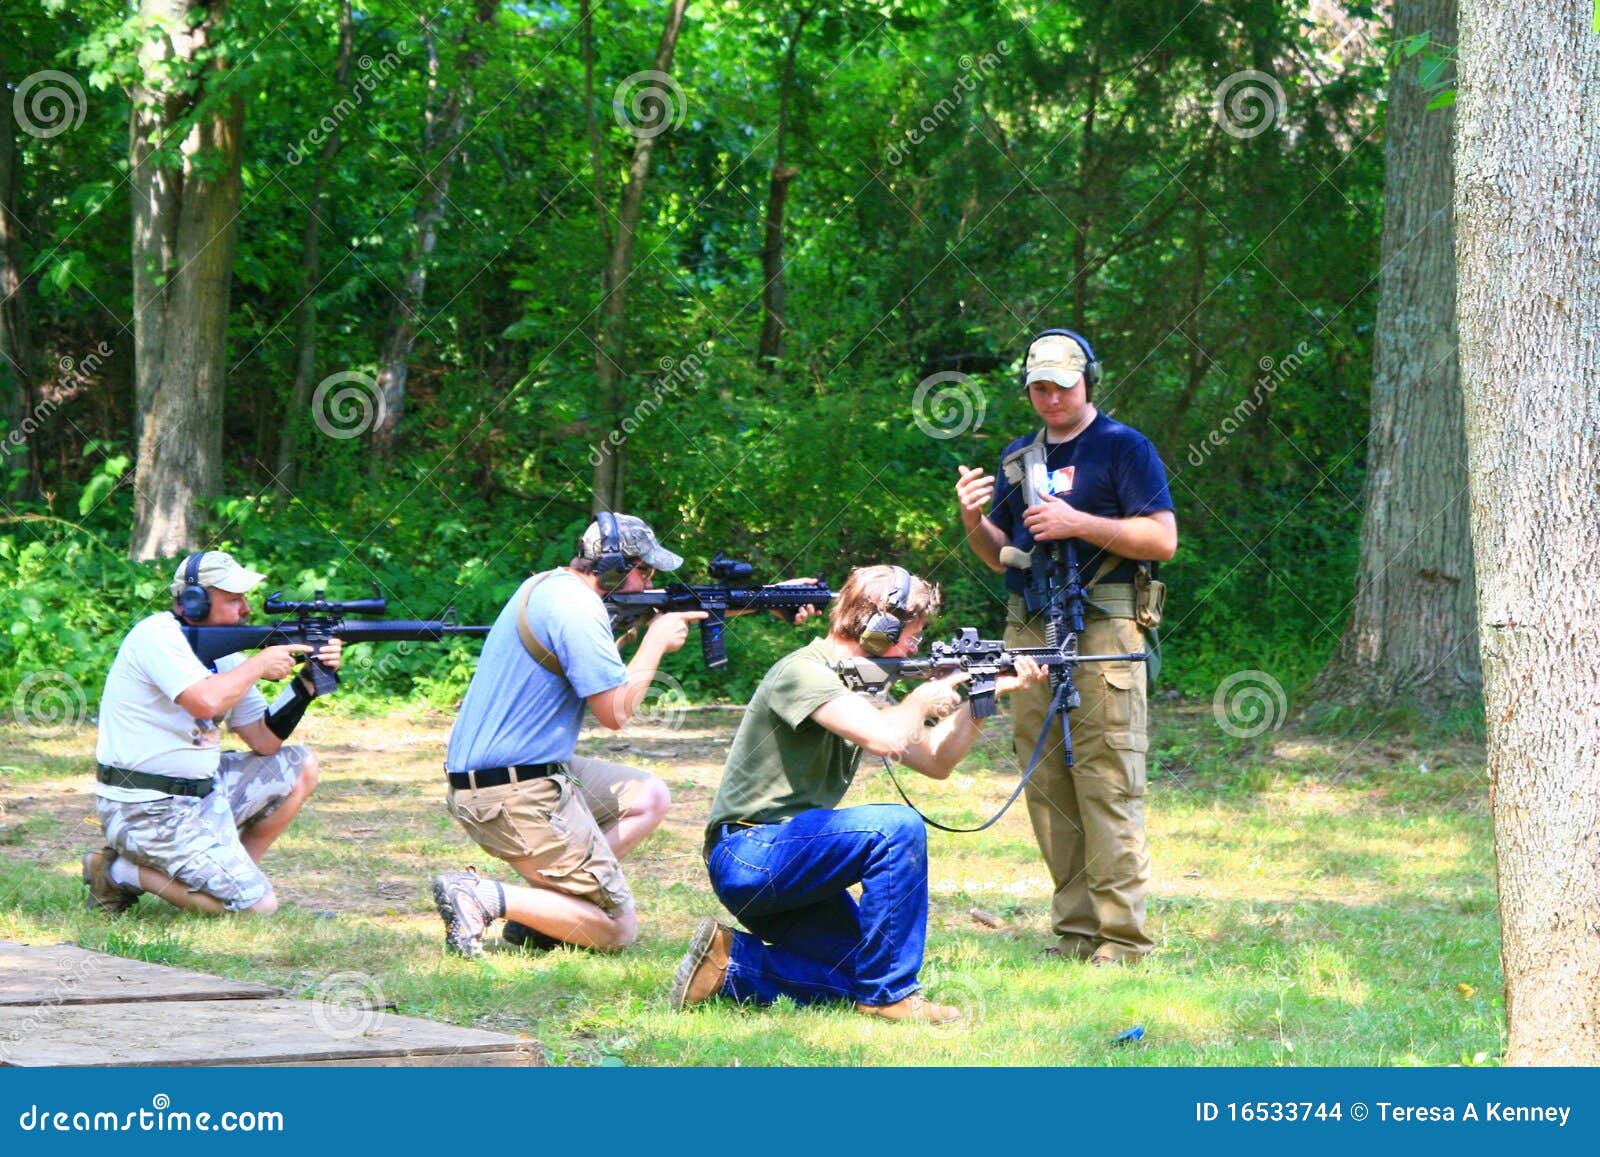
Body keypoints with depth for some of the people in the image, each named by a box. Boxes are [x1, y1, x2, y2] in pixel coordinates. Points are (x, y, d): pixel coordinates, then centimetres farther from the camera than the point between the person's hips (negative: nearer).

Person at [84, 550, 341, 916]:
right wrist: (260, 664, -15)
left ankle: (233, 872, 11)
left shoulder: (223, 654, 11)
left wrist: (308, 680, -1)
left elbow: (264, 742, 10)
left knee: (301, 766, 11)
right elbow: (206, 702, -32)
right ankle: (121, 871, -3)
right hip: (149, 812, -9)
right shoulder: (158, 636, -16)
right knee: (258, 906, -13)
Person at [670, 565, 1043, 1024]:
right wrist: (923, 699, -11)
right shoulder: (804, 671, -15)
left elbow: (936, 761, 19)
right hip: (747, 856, -10)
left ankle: (733, 964, 9)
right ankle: (889, 994, -15)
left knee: (860, 974, 0)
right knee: (897, 827, -25)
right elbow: (885, 738, -31)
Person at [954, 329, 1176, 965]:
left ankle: (1121, 936, -10)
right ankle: (1075, 930, 11)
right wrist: (974, 520, 3)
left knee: (1107, 786, -10)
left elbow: (1163, 538, -7)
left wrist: (1077, 523, -14)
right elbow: (1001, 555, 24)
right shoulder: (1019, 456, 19)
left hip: (1102, 630, -7)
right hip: (1028, 628, 7)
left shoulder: (1124, 448, 1)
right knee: (1046, 788, 6)